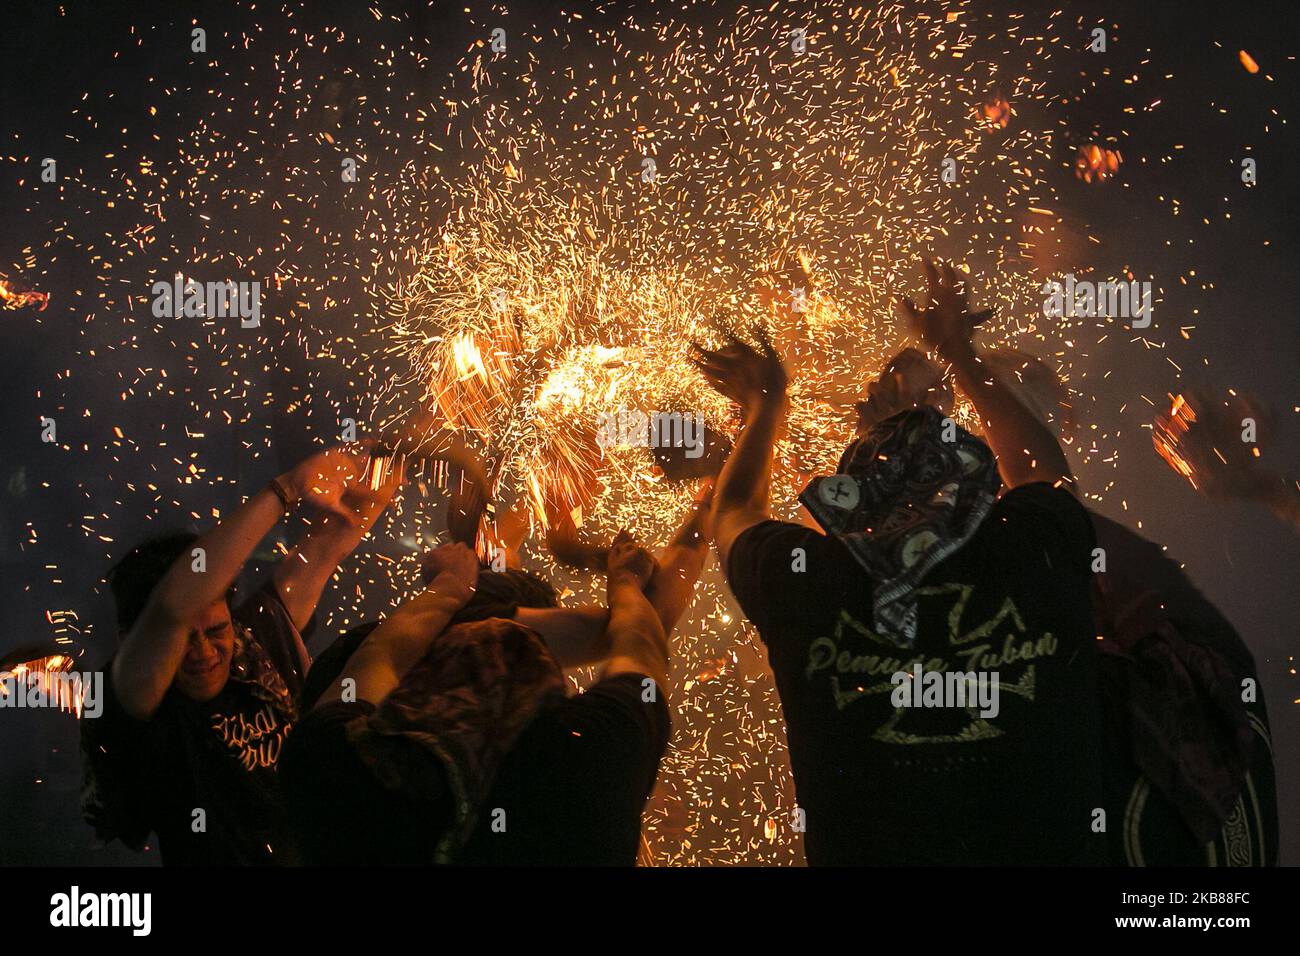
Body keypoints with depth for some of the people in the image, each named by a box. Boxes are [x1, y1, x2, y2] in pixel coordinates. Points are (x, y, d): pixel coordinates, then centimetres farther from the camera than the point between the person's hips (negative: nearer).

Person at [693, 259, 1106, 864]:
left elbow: (732, 513, 8)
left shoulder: (805, 581, -16)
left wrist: (765, 406, 24)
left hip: (856, 852, -1)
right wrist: (961, 358, 22)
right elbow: (1042, 468, 10)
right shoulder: (1037, 558, -15)